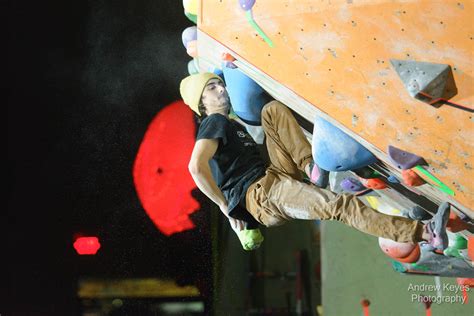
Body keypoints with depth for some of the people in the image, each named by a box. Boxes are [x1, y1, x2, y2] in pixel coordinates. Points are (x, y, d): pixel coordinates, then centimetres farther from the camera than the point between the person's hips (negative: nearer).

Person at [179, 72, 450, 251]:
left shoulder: (232, 125, 27)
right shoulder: (215, 123, -4)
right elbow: (197, 166, -21)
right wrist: (226, 207, -15)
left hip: (275, 177, 10)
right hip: (260, 195, -9)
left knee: (273, 110, 3)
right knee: (342, 205, -29)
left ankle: (310, 166, -15)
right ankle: (424, 233, -38)